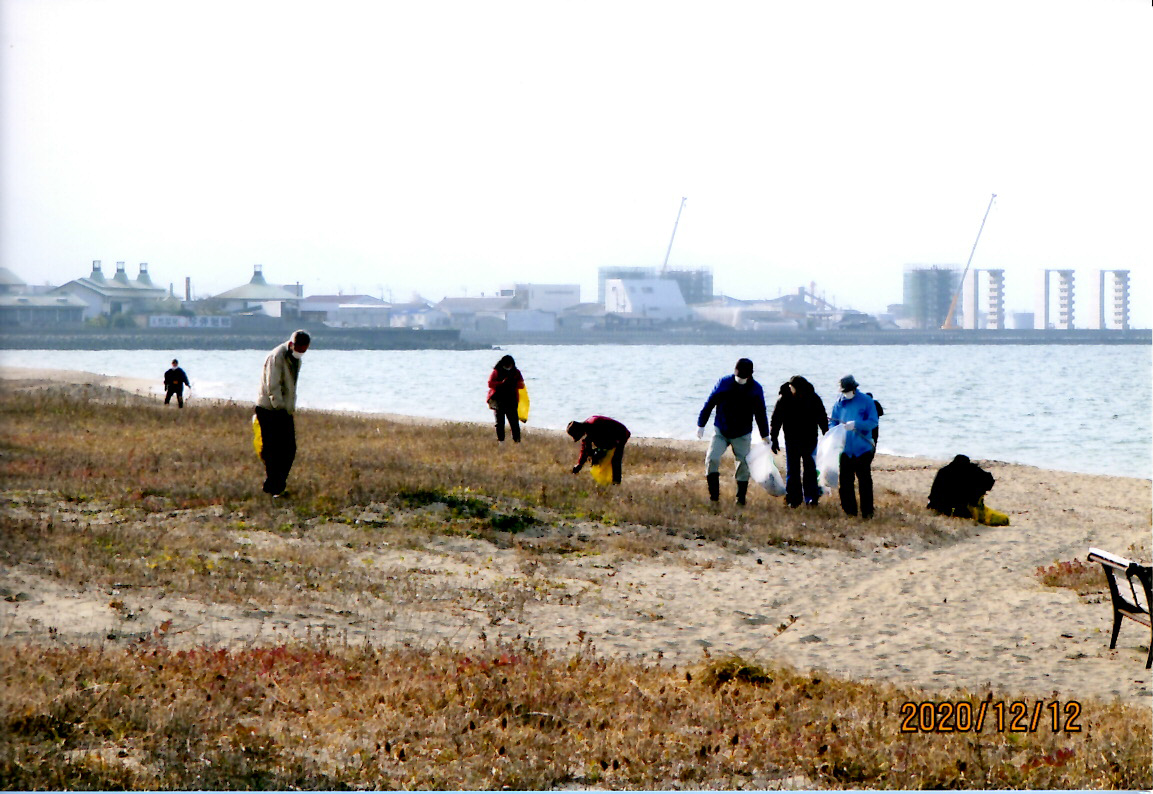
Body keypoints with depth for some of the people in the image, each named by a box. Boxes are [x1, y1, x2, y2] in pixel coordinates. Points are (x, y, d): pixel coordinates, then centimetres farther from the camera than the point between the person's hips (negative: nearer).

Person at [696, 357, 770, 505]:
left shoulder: (756, 389, -6)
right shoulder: (724, 383, -10)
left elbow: (760, 413, 5)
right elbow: (709, 403, 0)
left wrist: (765, 435, 10)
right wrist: (701, 424, 2)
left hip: (742, 435, 1)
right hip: (721, 432, -1)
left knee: (743, 465, 1)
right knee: (712, 459, -14)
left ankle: (741, 497, 15)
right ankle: (714, 495, -4)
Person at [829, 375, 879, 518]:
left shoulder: (866, 401, -3)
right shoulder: (839, 403, 8)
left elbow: (873, 422, -7)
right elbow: (832, 422, 13)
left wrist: (856, 424, -21)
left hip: (863, 448, -3)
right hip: (845, 449, 3)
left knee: (865, 481, 1)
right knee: (845, 481, 4)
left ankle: (867, 512, 7)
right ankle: (849, 511, 14)